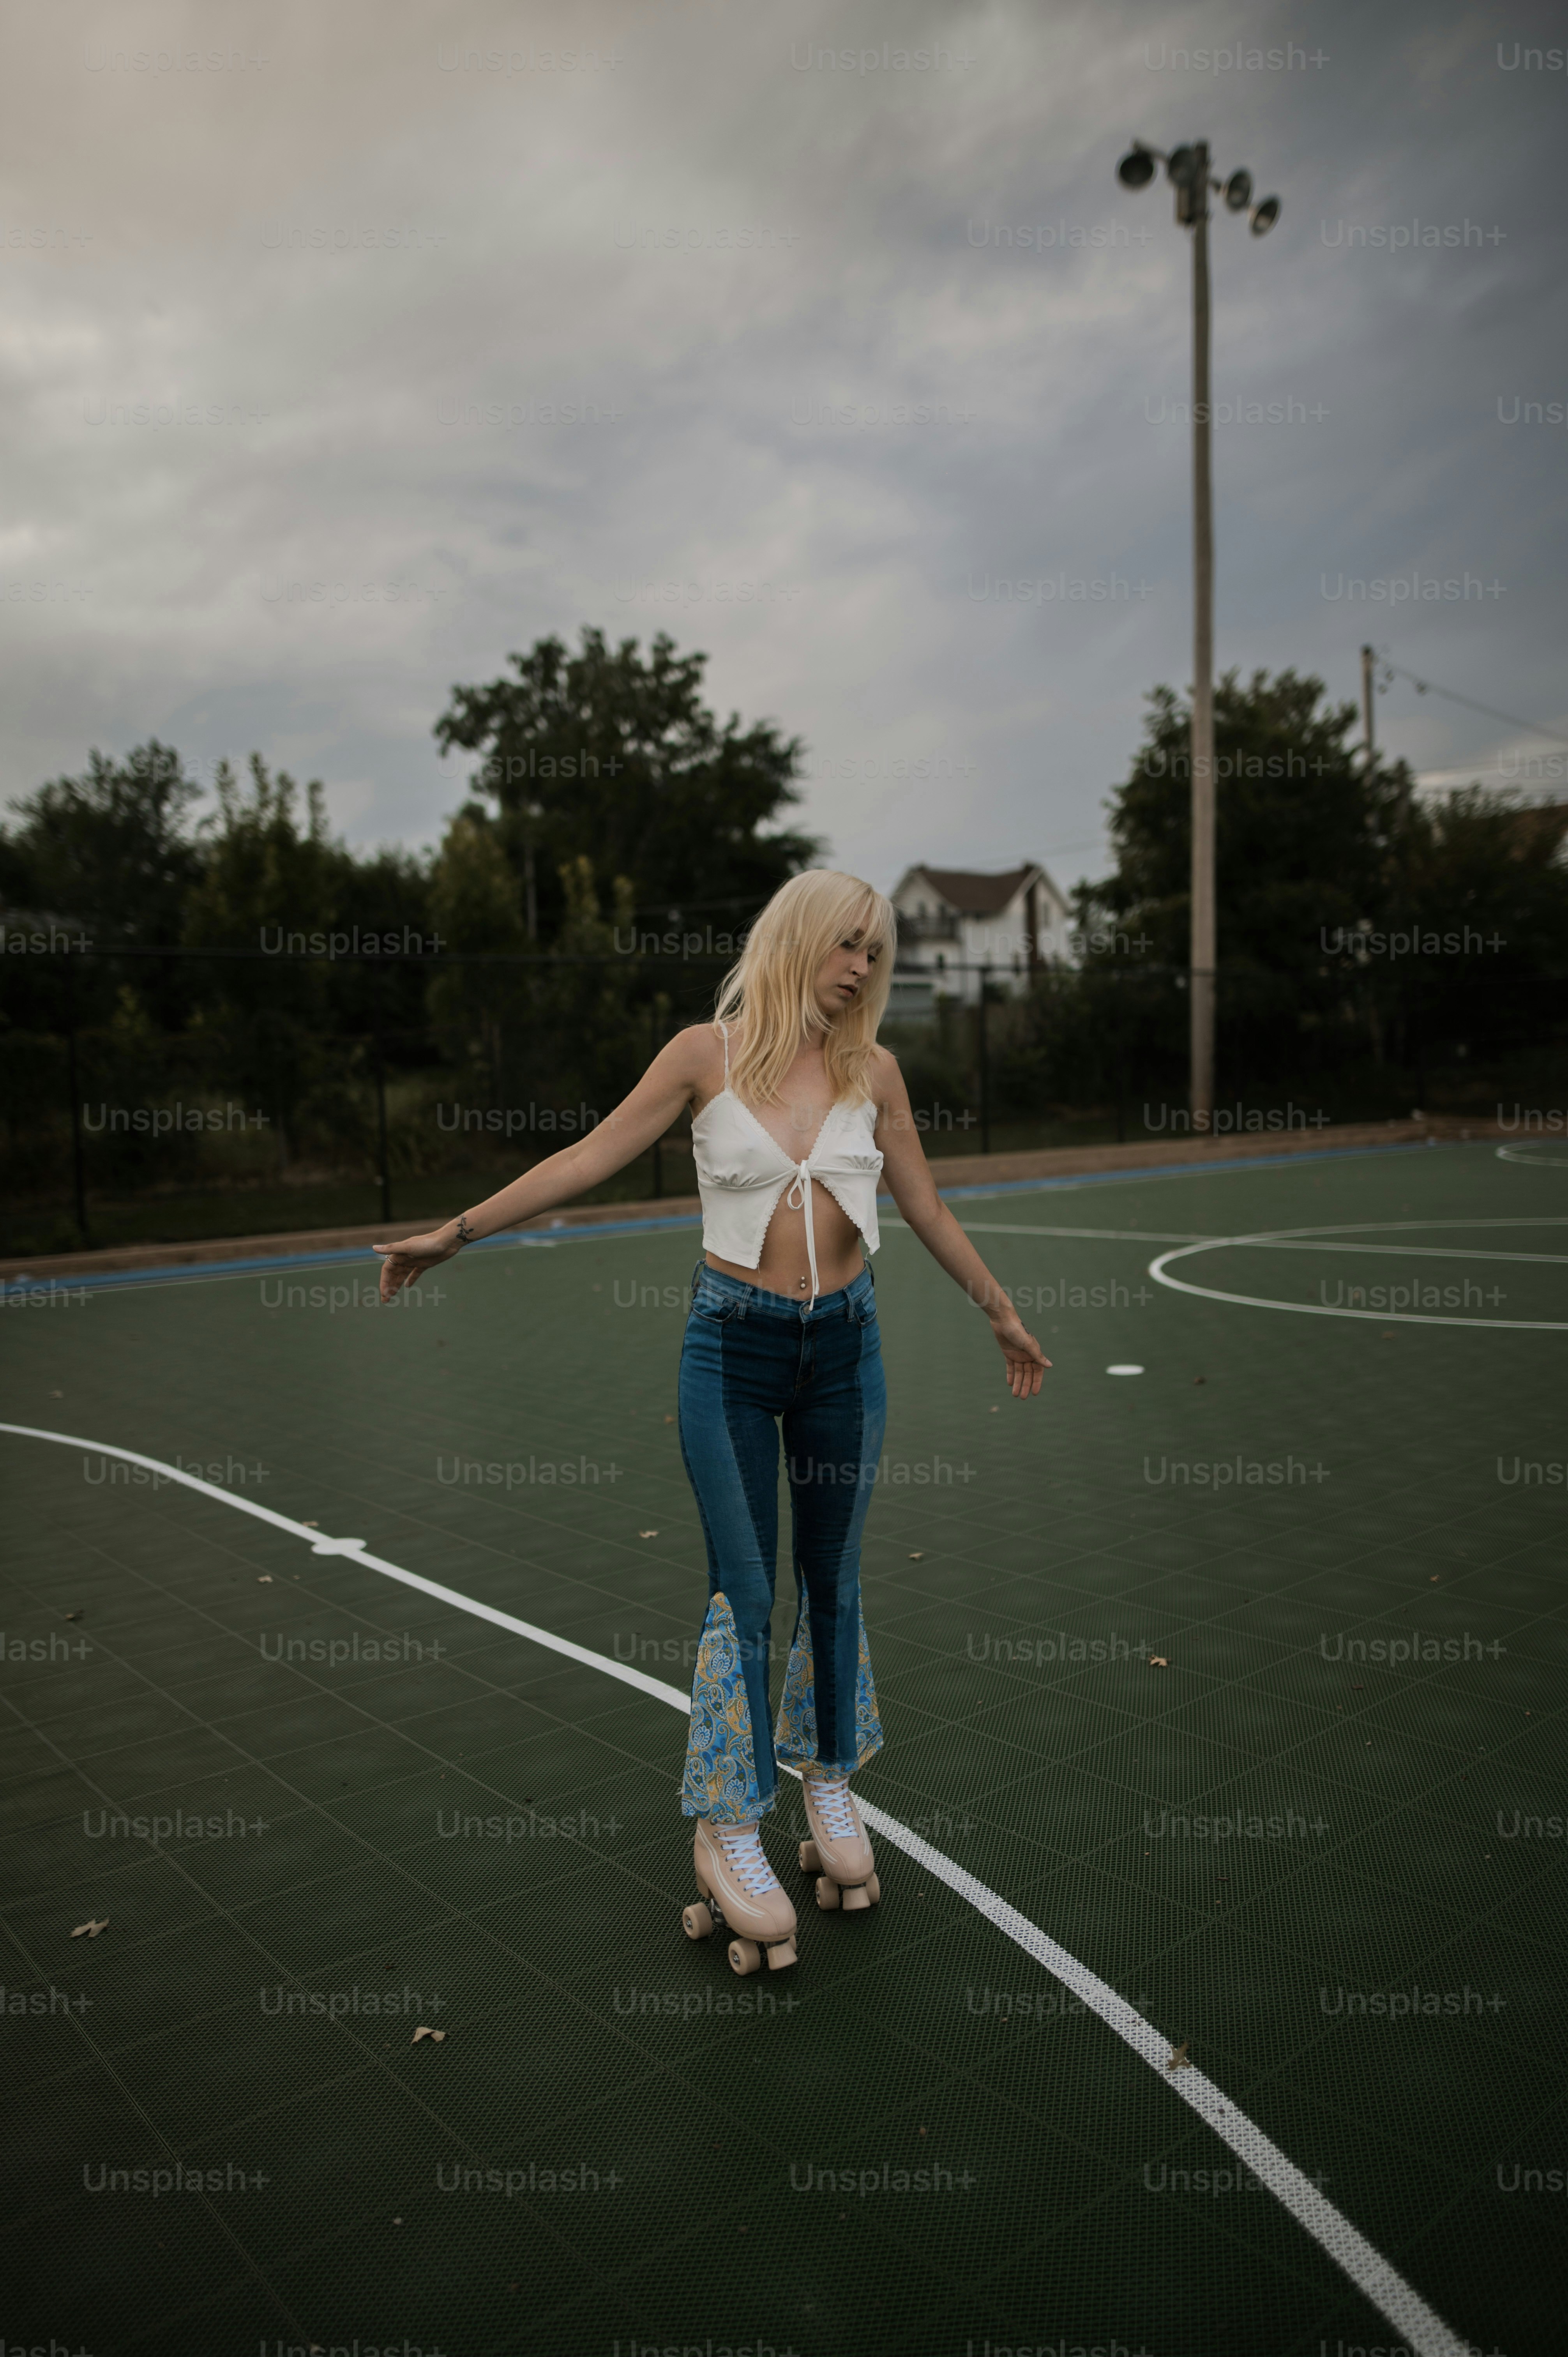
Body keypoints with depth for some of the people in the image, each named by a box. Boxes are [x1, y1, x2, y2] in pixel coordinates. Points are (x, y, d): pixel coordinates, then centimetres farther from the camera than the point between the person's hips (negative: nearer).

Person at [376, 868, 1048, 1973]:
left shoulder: (873, 1068, 3)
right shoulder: (706, 1054, -6)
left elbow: (926, 1206, 12)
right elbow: (590, 1157, -3)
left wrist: (1001, 1311, 18)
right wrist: (458, 1230, -4)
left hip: (844, 1342, 3)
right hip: (735, 1342, -3)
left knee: (833, 1581, 14)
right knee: (743, 1591, 0)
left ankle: (832, 1782, 34)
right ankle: (728, 1830, 15)